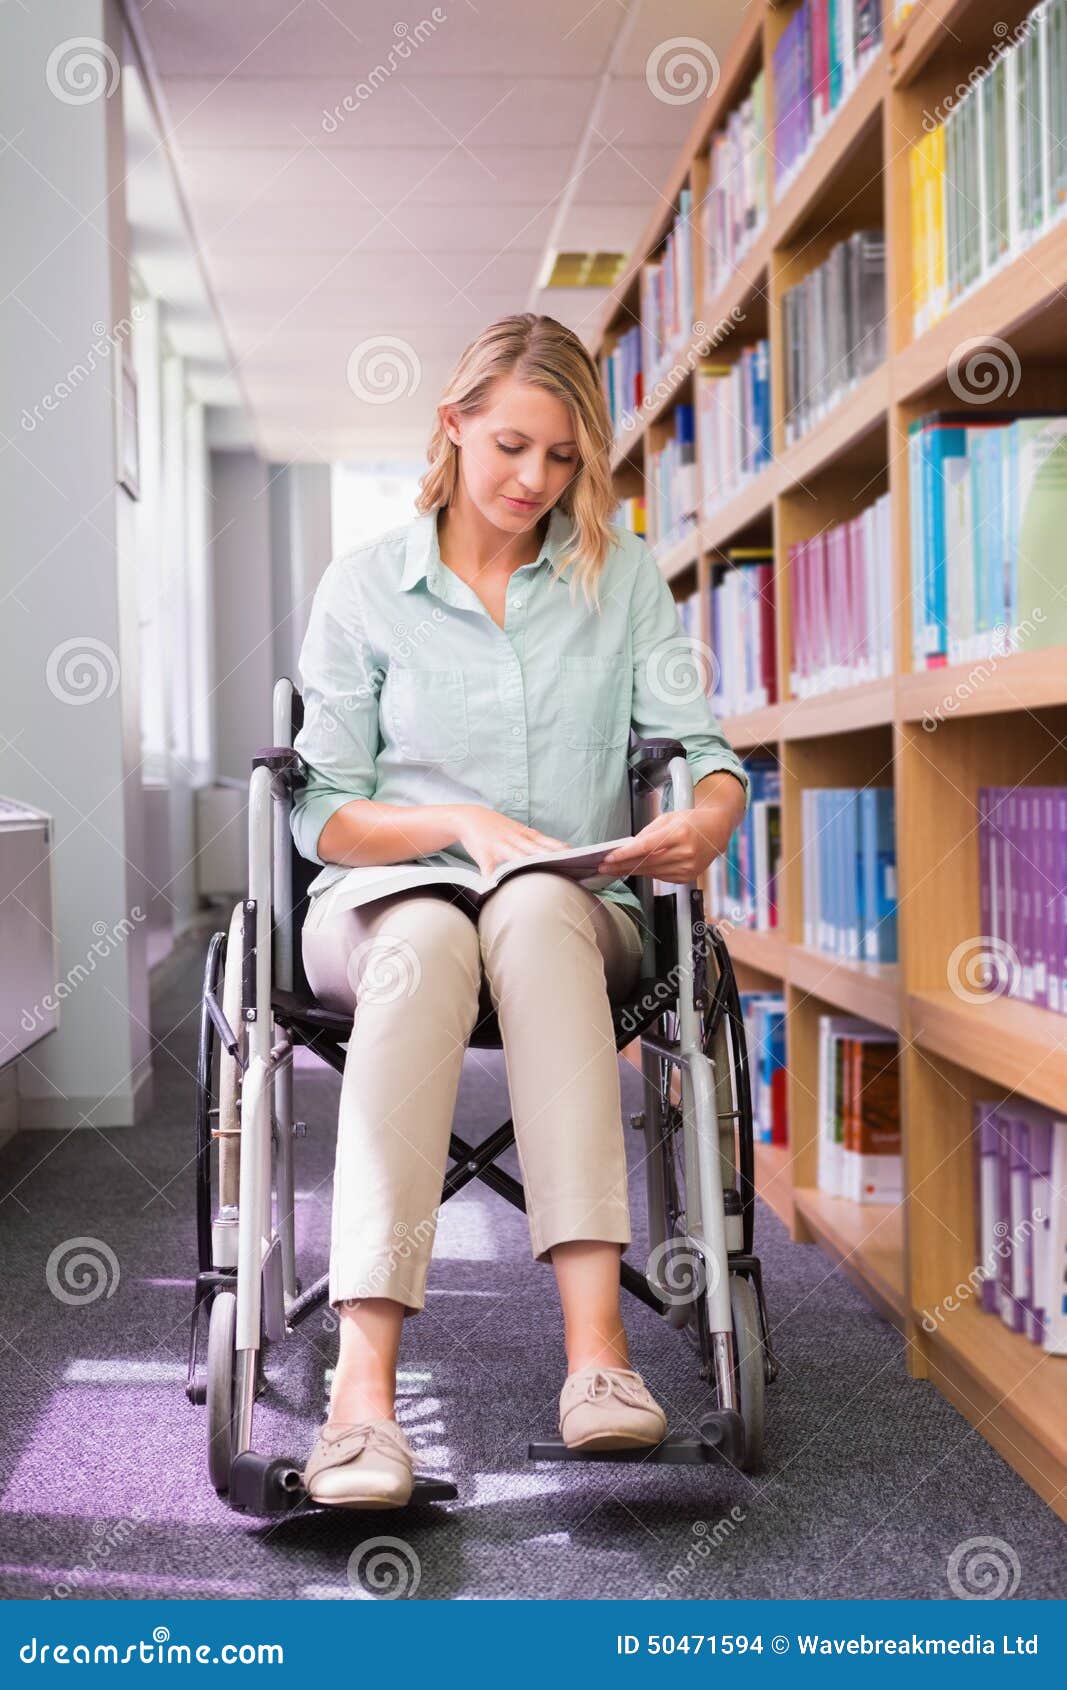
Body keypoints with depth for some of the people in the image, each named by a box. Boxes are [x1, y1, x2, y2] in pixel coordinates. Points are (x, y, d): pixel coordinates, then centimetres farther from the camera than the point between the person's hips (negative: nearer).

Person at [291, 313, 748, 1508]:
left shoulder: (622, 576, 10)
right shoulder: (362, 587, 6)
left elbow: (703, 751, 4)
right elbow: (322, 814, 3)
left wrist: (707, 820, -20)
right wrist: (464, 825, -15)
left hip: (573, 920, 1)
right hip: (387, 907, -1)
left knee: (535, 911, -37)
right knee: (428, 936, -38)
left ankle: (597, 1344, -47)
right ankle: (364, 1384, -49)